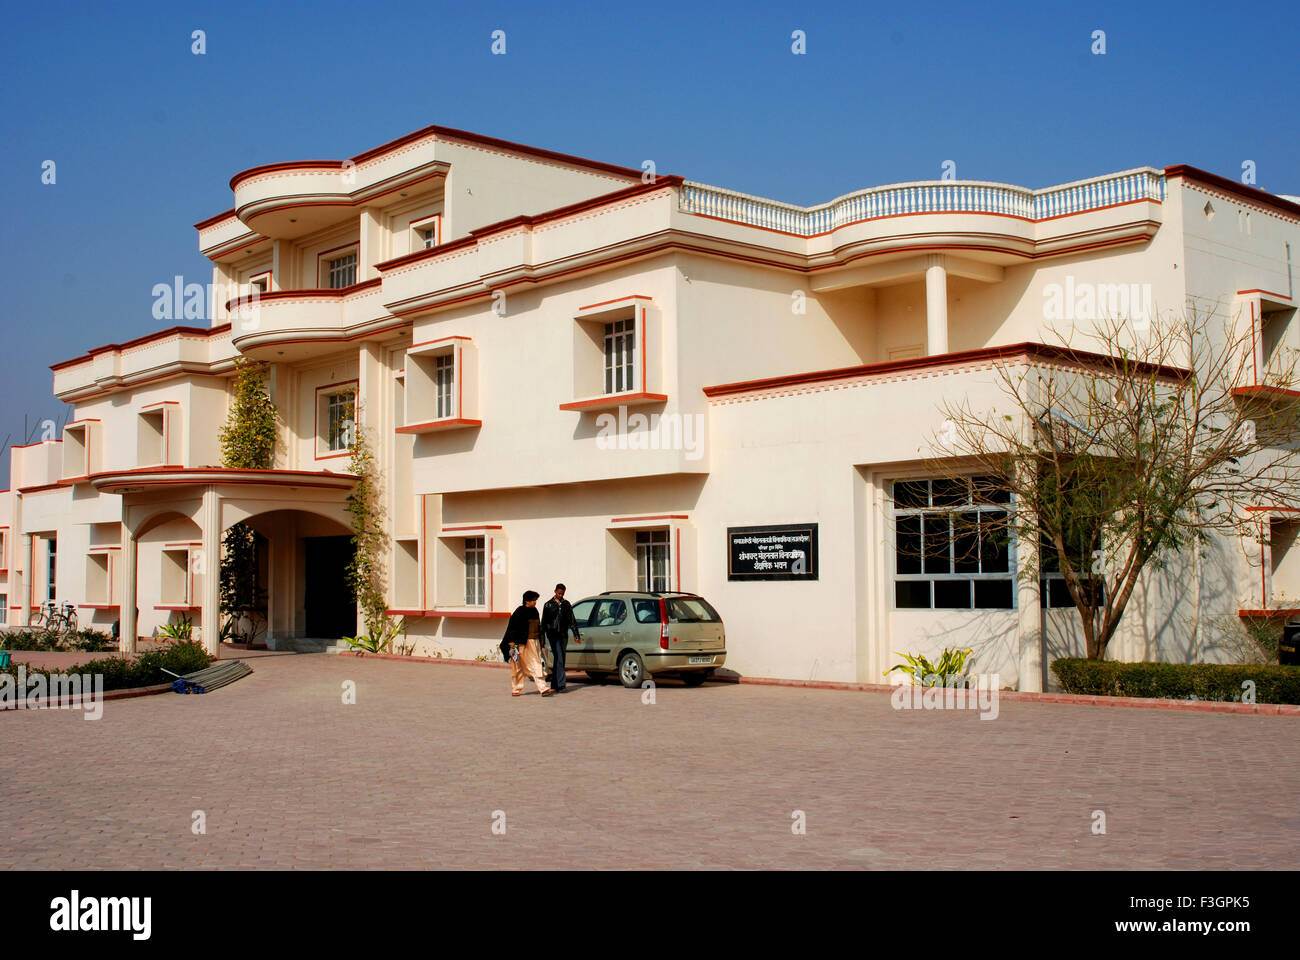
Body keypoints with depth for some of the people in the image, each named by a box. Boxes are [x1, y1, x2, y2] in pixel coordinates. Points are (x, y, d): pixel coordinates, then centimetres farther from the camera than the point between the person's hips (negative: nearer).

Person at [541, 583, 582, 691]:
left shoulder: (566, 604, 12)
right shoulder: (549, 605, 3)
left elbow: (572, 620, 13)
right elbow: (544, 622, 4)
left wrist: (576, 635, 7)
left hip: (563, 634, 4)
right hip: (553, 634, -4)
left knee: (560, 658, 4)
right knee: (558, 657, -16)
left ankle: (555, 684, 12)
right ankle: (561, 682, -25)